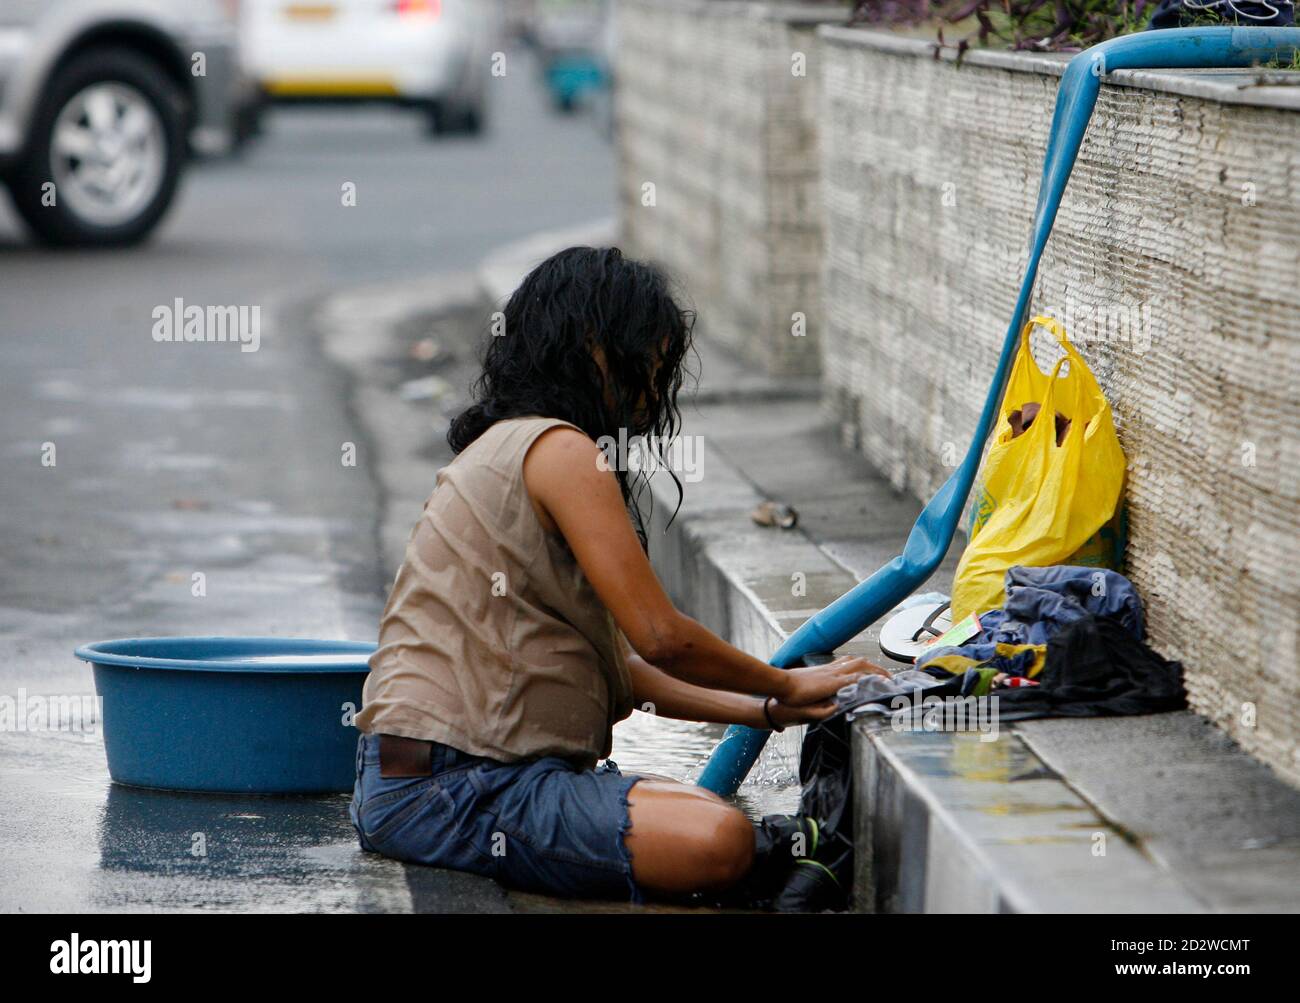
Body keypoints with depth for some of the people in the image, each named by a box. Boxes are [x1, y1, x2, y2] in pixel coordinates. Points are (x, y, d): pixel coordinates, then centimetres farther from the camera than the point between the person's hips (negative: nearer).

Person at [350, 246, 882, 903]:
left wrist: (766, 711, 15)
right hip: (445, 789, -10)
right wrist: (787, 685, 4)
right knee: (717, 842, -24)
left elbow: (617, 671, 19)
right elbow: (661, 637, -12)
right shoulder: (560, 450, -10)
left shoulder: (507, 445, 22)